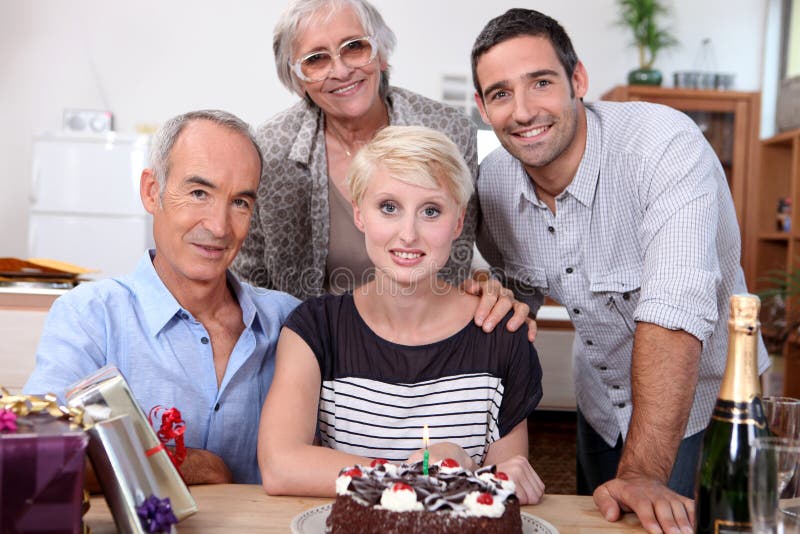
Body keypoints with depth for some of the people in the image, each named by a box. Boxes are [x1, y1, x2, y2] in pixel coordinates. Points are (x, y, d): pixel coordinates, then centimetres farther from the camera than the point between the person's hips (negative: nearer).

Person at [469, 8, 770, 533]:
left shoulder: (667, 145, -31)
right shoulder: (493, 182, -11)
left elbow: (675, 310, -40)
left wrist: (643, 474, -44)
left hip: (700, 398, -5)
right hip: (601, 405, 6)